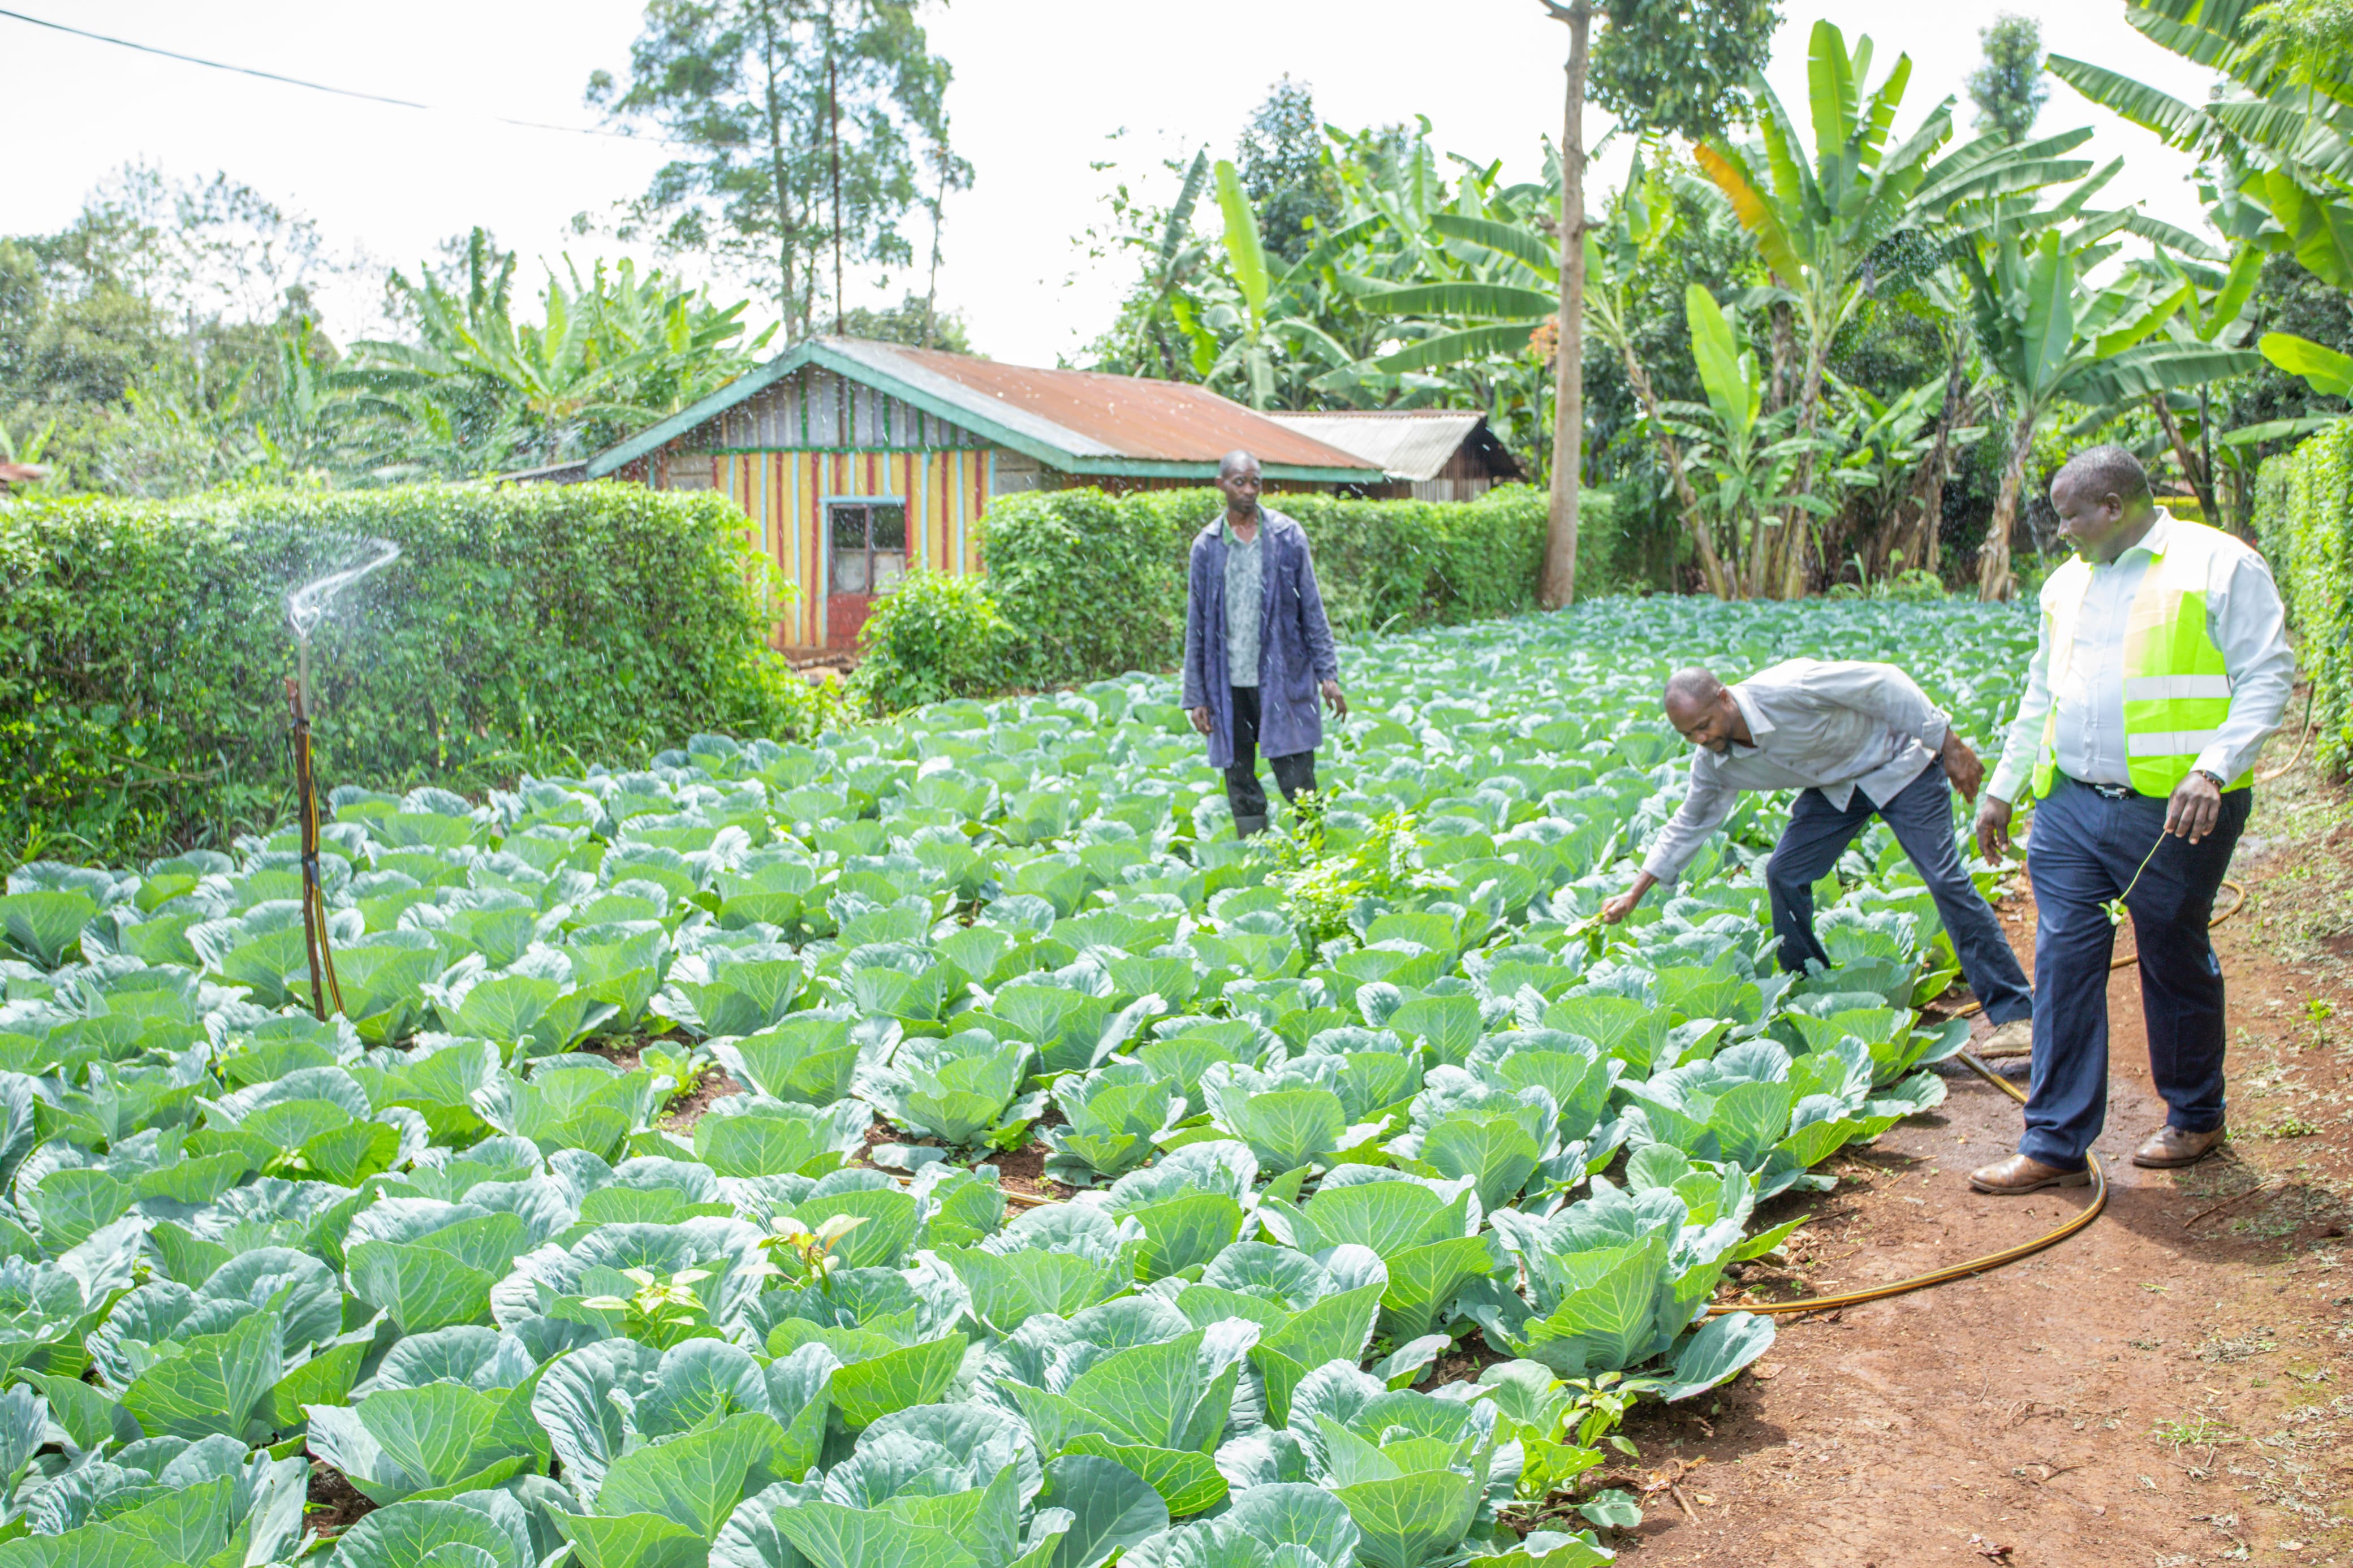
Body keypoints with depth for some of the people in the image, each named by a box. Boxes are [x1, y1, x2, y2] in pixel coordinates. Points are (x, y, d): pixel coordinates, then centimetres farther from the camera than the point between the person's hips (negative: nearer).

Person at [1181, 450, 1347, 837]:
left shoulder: (1287, 536, 4)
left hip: (1282, 678, -2)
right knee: (1240, 787, 5)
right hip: (1229, 684, 2)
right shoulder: (1207, 546, 6)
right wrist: (1195, 696, 6)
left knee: (1298, 783, -3)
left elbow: (1312, 609, 6)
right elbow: (1196, 626, 9)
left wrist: (1327, 673, -2)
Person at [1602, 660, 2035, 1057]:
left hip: (1898, 765, -6)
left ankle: (2013, 1012, -10)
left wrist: (1949, 746, -24)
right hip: (1835, 787, 6)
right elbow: (1689, 824, 2)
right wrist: (1634, 893, 0)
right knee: (1784, 874, -5)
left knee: (1945, 878, -14)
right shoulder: (1714, 763, -13)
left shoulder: (1787, 690, -35)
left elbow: (1882, 682, -27)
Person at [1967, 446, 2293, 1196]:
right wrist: (2002, 788, 23)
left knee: (2176, 964, 9)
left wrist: (2215, 768, -22)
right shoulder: (2067, 583, 16)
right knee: (2064, 966, 1)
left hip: (2173, 813, -5)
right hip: (2070, 804, 6)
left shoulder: (2220, 565, -4)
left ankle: (2196, 1118, 31)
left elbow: (2268, 677, -9)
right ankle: (2054, 1146, 7)